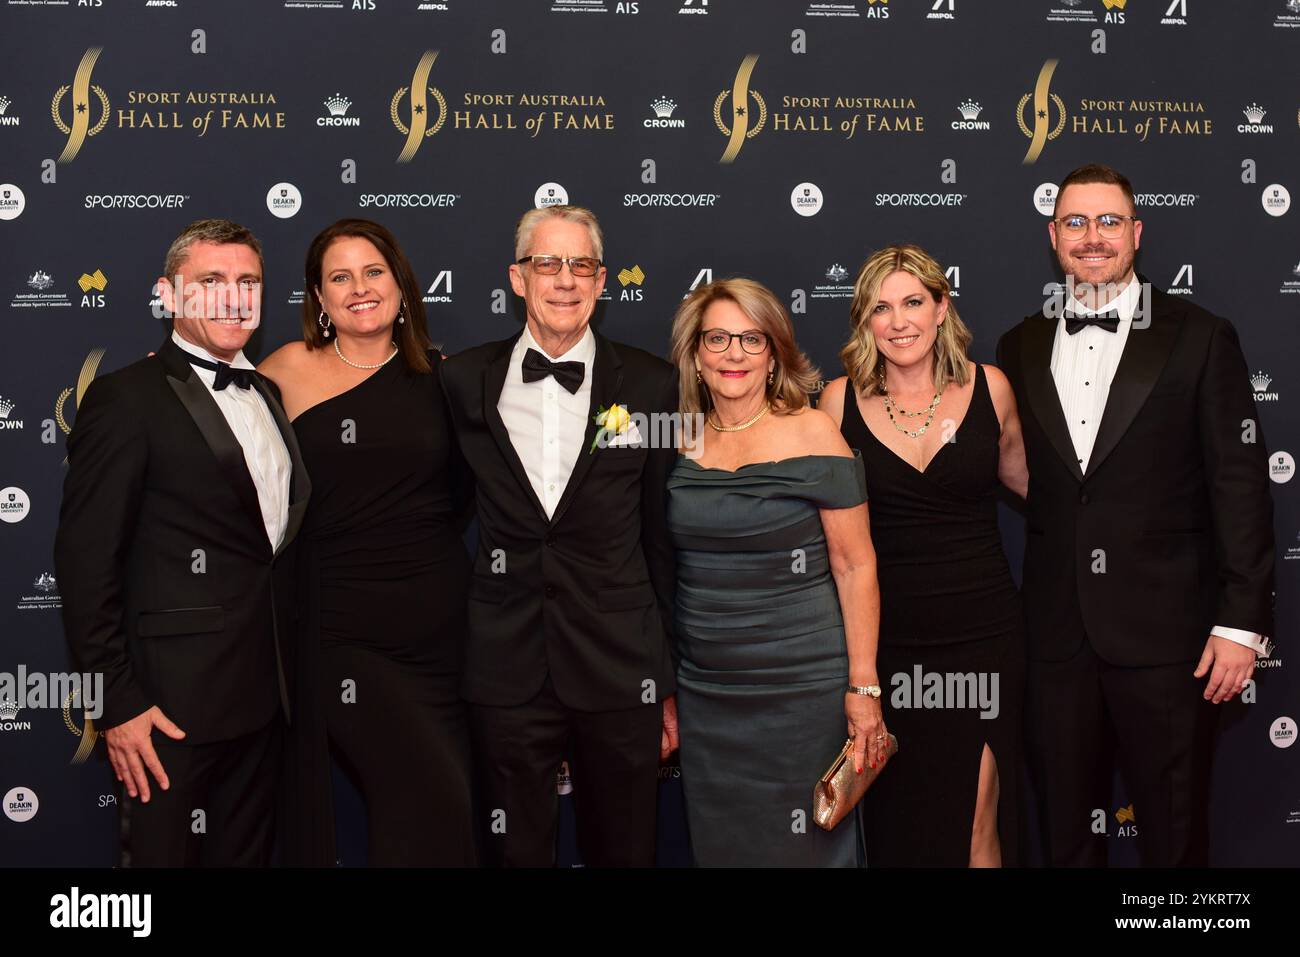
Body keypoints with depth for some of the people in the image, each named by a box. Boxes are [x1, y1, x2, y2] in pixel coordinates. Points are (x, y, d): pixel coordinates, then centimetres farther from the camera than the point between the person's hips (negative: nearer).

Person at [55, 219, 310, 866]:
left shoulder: (266, 395, 14)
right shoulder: (126, 399, -9)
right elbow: (86, 560, -13)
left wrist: (285, 677, 10)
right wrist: (118, 703, -16)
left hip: (264, 696, 7)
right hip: (174, 705, -7)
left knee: (246, 854, 17)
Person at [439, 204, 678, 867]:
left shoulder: (650, 385, -1)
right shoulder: (464, 382, 2)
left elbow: (664, 539, 2)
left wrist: (672, 680, 3)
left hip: (619, 672, 0)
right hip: (505, 674, 1)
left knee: (623, 851, 12)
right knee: (514, 853, 12)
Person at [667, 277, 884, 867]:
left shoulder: (811, 432, -6)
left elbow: (855, 565, -6)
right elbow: (669, 573, 12)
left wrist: (863, 687, -10)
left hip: (802, 686, -4)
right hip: (704, 693, 4)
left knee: (805, 845, 6)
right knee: (719, 845, 13)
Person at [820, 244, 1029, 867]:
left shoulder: (988, 388, 0)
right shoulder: (840, 400, -1)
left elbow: (1021, 476, 18)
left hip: (981, 631, 0)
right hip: (886, 635, 0)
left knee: (979, 819, 1)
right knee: (899, 820, 10)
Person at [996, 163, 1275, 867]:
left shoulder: (1201, 339, -2)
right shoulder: (1020, 348, 9)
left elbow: (1240, 485, -5)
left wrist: (1241, 621, -10)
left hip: (1165, 628, -3)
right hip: (1057, 631, 3)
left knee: (1172, 832, 8)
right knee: (1064, 831, 14)